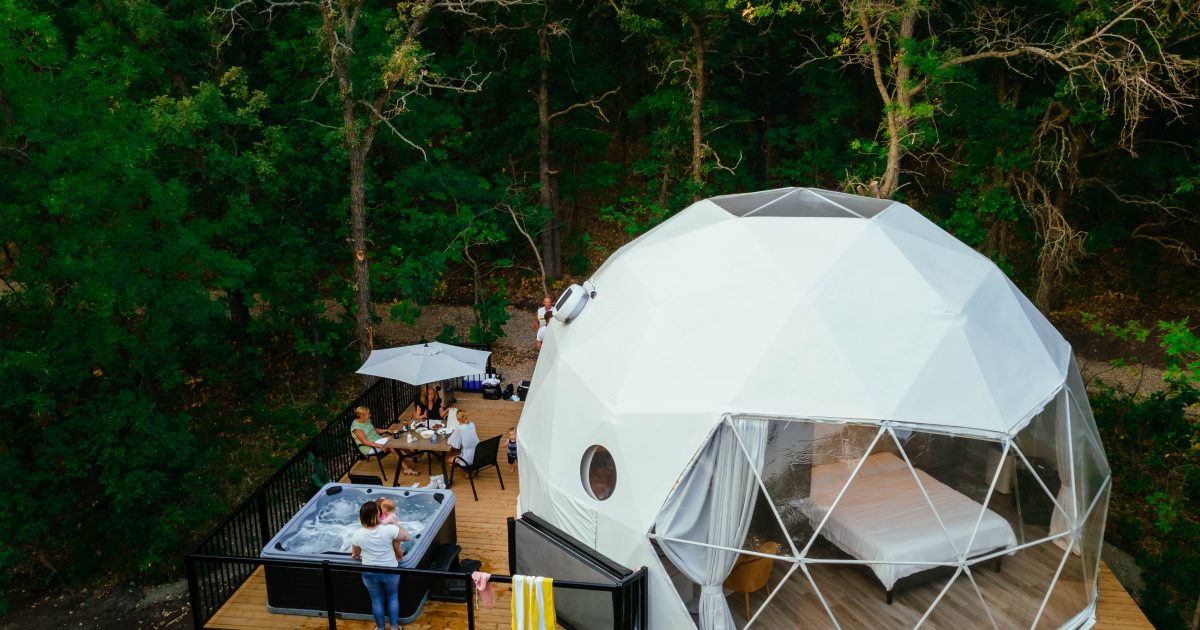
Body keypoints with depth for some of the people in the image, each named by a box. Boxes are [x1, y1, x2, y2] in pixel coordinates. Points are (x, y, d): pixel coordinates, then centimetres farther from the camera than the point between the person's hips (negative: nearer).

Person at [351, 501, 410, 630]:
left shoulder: (358, 534, -18)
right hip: (390, 571, -1)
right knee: (393, 598, 21)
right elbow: (406, 536, -10)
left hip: (369, 573, 1)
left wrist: (355, 556, 24)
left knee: (376, 600, 20)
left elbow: (355, 554, 2)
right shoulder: (389, 530, -25)